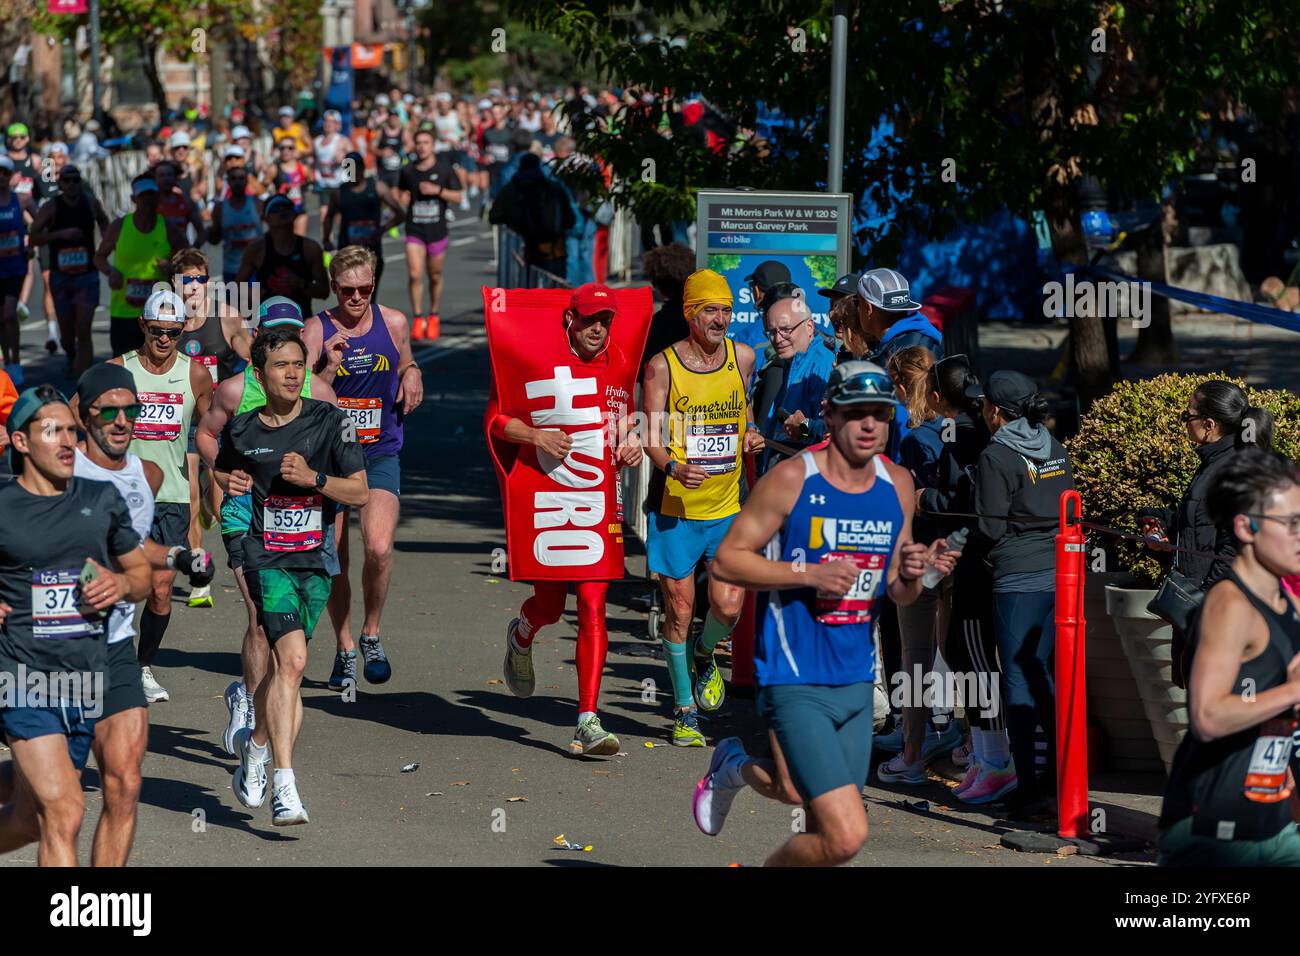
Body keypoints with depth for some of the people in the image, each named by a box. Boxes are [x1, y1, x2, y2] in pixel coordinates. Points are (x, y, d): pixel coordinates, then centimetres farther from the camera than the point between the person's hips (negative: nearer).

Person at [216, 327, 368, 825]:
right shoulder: (240, 430, 3)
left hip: (315, 562, 2)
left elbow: (360, 491, -1)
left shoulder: (329, 421, -1)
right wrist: (227, 482, 0)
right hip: (266, 558, -2)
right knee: (292, 659, -20)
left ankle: (258, 743, 45)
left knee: (283, 666, 13)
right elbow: (221, 470, 23)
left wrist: (313, 478, -16)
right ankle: (284, 788, -23)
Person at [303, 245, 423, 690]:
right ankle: (345, 649, 25)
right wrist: (329, 368, -27)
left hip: (380, 454, 0)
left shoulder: (394, 324, 1)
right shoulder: (316, 331, -6)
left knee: (378, 548, -20)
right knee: (334, 563, 6)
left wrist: (412, 377, -2)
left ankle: (372, 634, 2)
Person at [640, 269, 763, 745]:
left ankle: (703, 656, 27)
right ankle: (684, 710, 17)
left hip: (727, 505, 2)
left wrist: (752, 434, 3)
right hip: (674, 506, -2)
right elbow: (651, 436, -10)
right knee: (679, 609, 2)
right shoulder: (662, 366, -7)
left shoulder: (742, 357, 4)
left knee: (728, 606, -8)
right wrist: (674, 468, -29)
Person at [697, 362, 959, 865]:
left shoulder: (898, 485, 6)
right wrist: (809, 573, -18)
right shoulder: (792, 479, -11)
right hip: (796, 684, -6)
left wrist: (912, 574, -9)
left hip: (857, 681, 6)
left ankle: (738, 767, 45)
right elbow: (727, 559, -7)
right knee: (845, 835, -16)